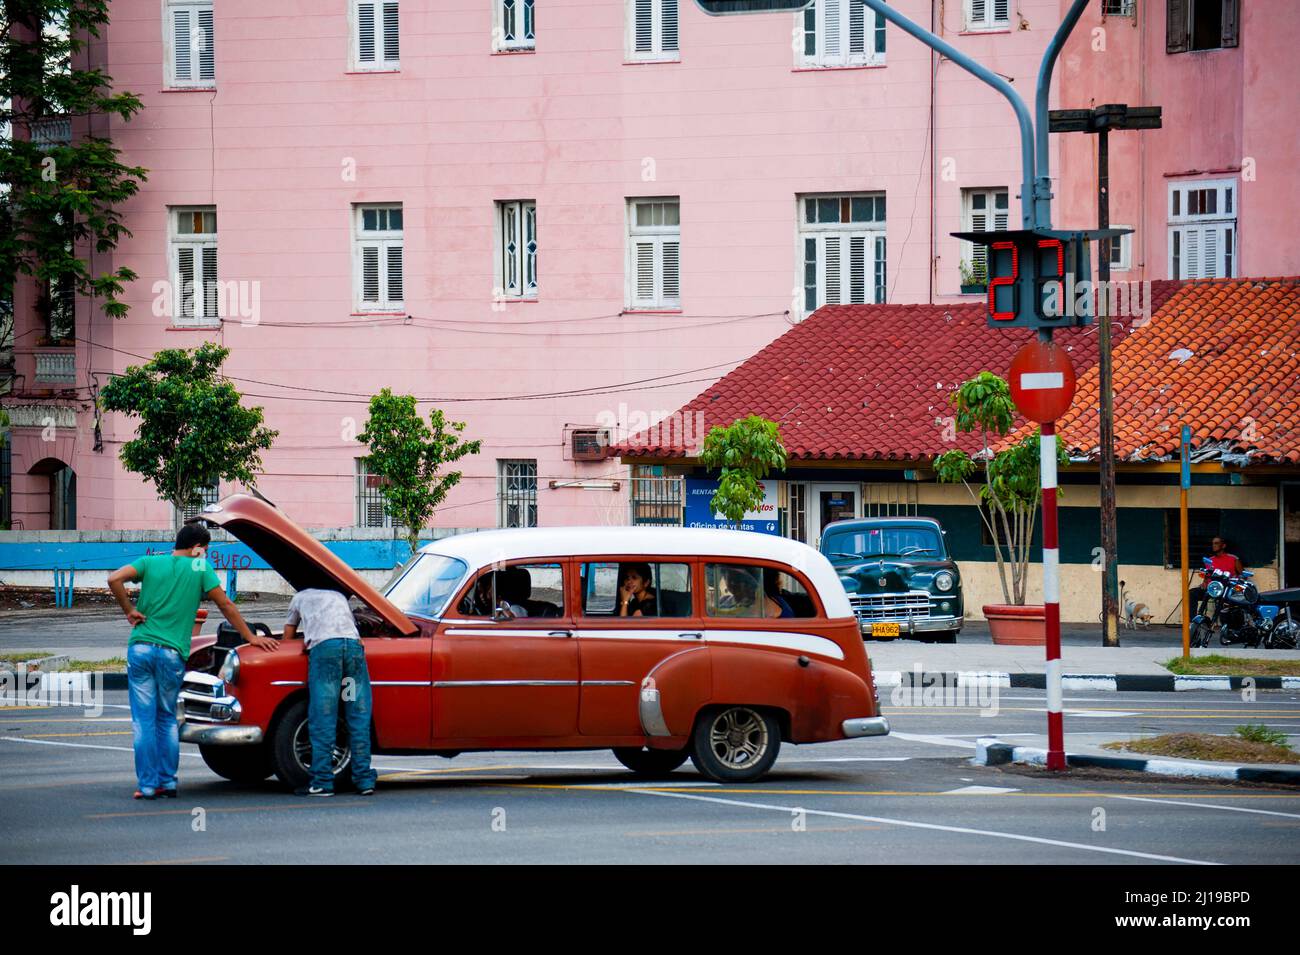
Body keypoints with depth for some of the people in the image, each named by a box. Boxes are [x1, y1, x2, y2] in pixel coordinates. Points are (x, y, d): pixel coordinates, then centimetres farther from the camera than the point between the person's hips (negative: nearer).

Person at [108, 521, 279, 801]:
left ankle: (148, 785, 2)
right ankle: (168, 782, 14)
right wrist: (250, 638, 16)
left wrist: (129, 611, 5)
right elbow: (225, 605, 8)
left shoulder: (150, 563, 9)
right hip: (172, 654, -1)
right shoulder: (200, 568, 4)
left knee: (143, 720, 3)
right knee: (167, 719, 15)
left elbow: (114, 579, -5)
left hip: (141, 648, 1)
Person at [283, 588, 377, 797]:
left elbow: (289, 634, 43)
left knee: (323, 718, -4)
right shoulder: (339, 597, 38)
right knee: (359, 717, 4)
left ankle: (322, 782, -8)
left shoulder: (300, 598, 33)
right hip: (354, 643, 3)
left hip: (323, 645, -3)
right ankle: (364, 780, 2)